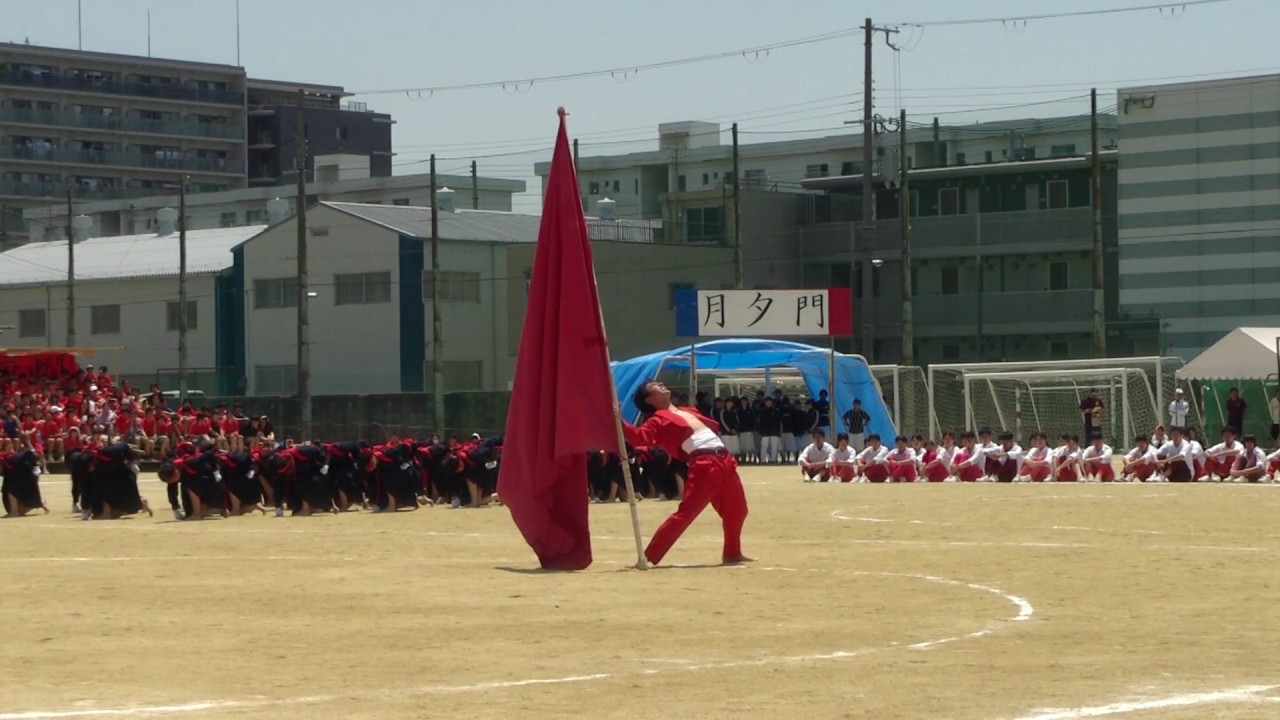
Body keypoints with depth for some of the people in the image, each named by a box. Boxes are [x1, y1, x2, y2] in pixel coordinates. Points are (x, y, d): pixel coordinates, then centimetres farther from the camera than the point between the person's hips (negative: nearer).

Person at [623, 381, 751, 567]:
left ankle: (732, 553, 35)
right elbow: (639, 436, -21)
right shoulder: (659, 420, -4)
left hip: (724, 461, 8)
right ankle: (649, 556, -12)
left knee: (736, 510, 18)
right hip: (704, 466, -8)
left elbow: (712, 426, 32)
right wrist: (618, 421, -31)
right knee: (685, 512, -14)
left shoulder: (685, 412, 20)